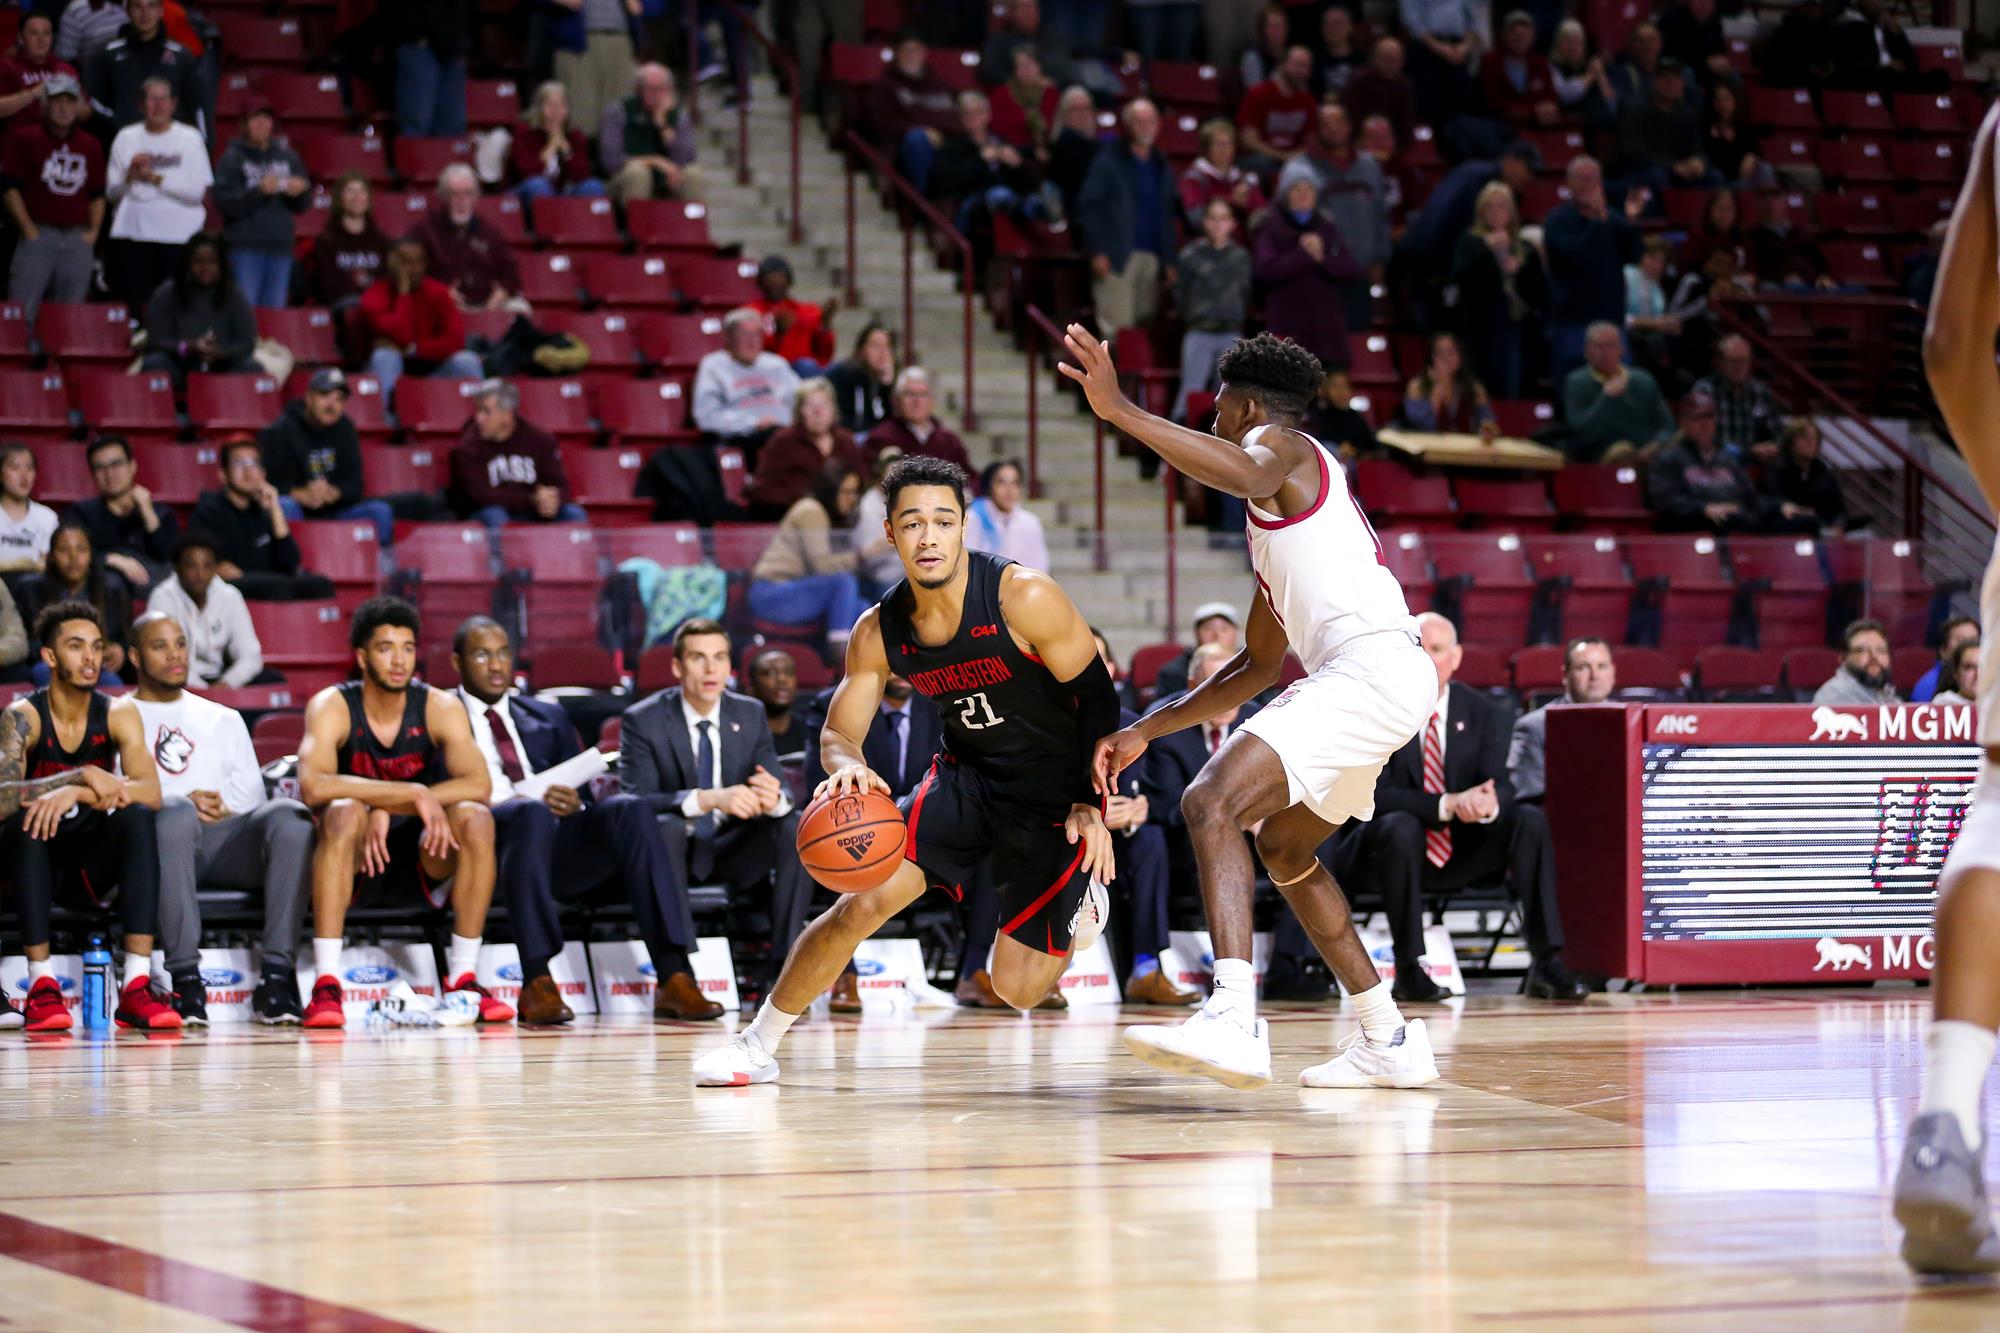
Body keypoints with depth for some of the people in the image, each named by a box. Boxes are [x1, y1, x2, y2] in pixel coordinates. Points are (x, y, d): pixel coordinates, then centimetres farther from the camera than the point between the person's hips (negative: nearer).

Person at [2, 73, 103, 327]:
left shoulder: (91, 145, 13)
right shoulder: (25, 138, 1)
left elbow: (97, 193, 20)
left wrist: (93, 231, 8)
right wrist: (28, 230, -7)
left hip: (79, 238, 4)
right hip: (38, 235, -4)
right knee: (22, 313, -13)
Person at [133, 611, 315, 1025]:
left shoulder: (223, 719, 31)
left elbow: (252, 793, 20)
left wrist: (226, 806, -4)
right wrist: (182, 802, -12)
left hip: (226, 839, 3)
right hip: (156, 835, -3)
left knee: (290, 815, -30)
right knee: (177, 815, -41)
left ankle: (276, 971, -35)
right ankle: (185, 976, -40)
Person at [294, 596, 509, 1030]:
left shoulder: (441, 708, -5)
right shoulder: (333, 706, -11)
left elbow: (478, 783, -21)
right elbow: (314, 786, -30)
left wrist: (387, 807, -28)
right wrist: (411, 793, -34)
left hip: (421, 852, 2)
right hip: (353, 861, -2)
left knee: (475, 818, -26)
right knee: (345, 813, -35)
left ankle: (463, 977, -19)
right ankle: (326, 983, -37)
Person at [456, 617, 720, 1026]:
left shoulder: (548, 716, 27)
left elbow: (583, 795, 21)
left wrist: (574, 805, -3)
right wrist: (484, 805, -16)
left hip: (561, 849, 4)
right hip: (489, 847, -4)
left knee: (629, 808, -25)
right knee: (532, 813, -37)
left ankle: (674, 977, -34)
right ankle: (536, 983, -42)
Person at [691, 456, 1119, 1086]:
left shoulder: (1023, 598, -23)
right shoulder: (879, 631, -10)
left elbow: (1097, 697, -14)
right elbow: (838, 733, -3)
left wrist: (1091, 804, -21)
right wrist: (848, 767, -28)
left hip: (1054, 791, -3)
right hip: (966, 774, 3)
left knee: (1018, 987, -4)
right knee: (861, 903, -16)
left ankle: (1080, 888, 30)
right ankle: (757, 1044, 1)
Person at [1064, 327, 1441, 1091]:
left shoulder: (1279, 443, 3)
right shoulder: (1272, 522, 31)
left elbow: (1248, 473, -25)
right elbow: (1260, 665, 36)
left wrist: (1120, 412, -29)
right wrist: (1147, 731, 34)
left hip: (1371, 665, -11)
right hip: (1375, 682, 11)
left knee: (1212, 803, -22)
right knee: (1283, 847, 27)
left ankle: (1234, 1020, -37)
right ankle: (1389, 1042, 30)